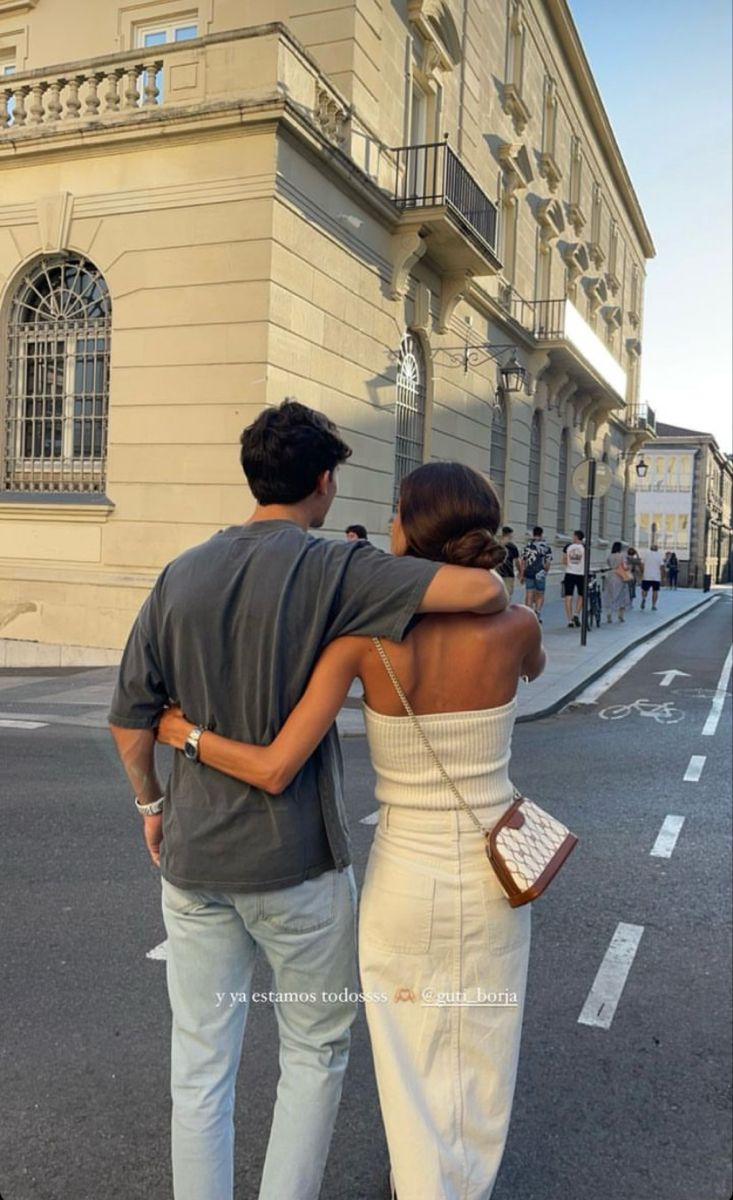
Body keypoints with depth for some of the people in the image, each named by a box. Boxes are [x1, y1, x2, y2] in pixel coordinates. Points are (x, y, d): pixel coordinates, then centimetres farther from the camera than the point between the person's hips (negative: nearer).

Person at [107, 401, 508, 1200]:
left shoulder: (180, 577, 1)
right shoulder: (330, 571, -14)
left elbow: (130, 721, 3)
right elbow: (480, 590, -23)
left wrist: (150, 805, 20)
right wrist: (505, 616, 0)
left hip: (192, 858, 5)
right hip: (296, 863, -4)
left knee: (200, 1064, 17)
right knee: (315, 1053, 18)